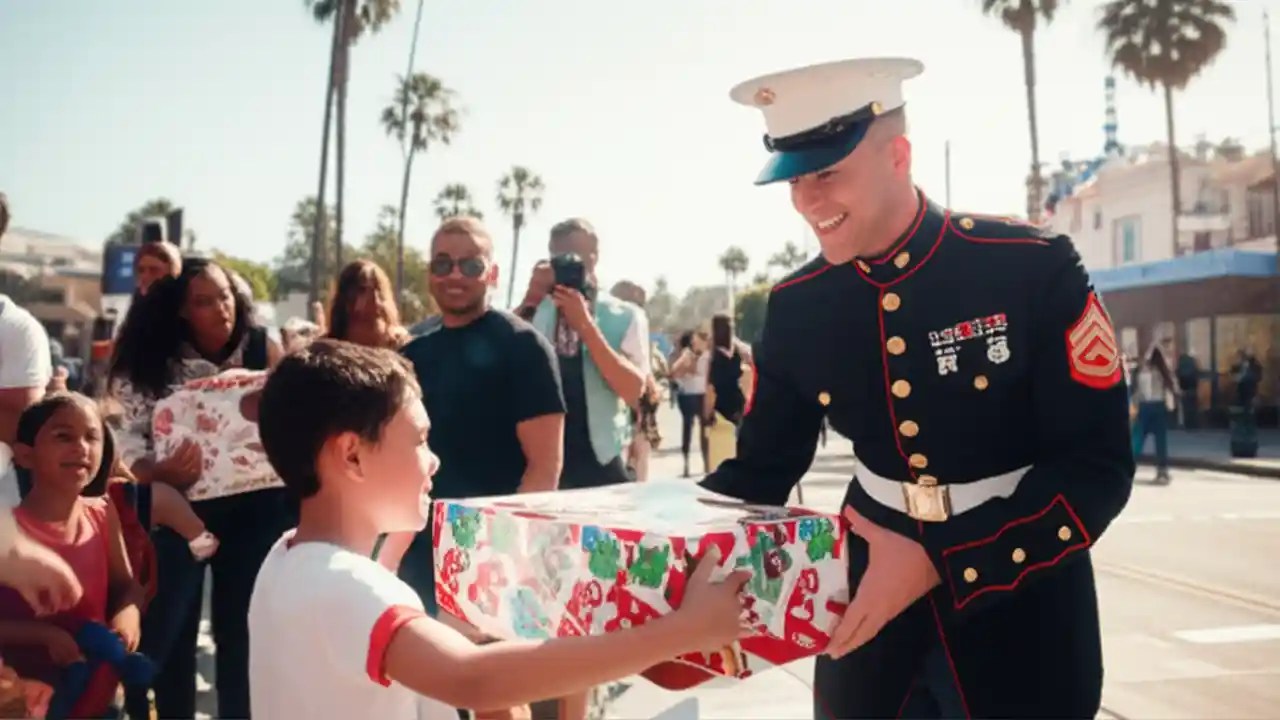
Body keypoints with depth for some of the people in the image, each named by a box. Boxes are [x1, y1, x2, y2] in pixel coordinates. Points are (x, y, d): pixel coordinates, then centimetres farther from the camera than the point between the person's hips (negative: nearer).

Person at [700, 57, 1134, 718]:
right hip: (868, 606, 4)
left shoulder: (1035, 270, -17)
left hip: (1020, 611, -3)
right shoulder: (795, 307, -5)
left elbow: (1096, 467, -17)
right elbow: (760, 470, 4)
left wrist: (942, 563, -27)